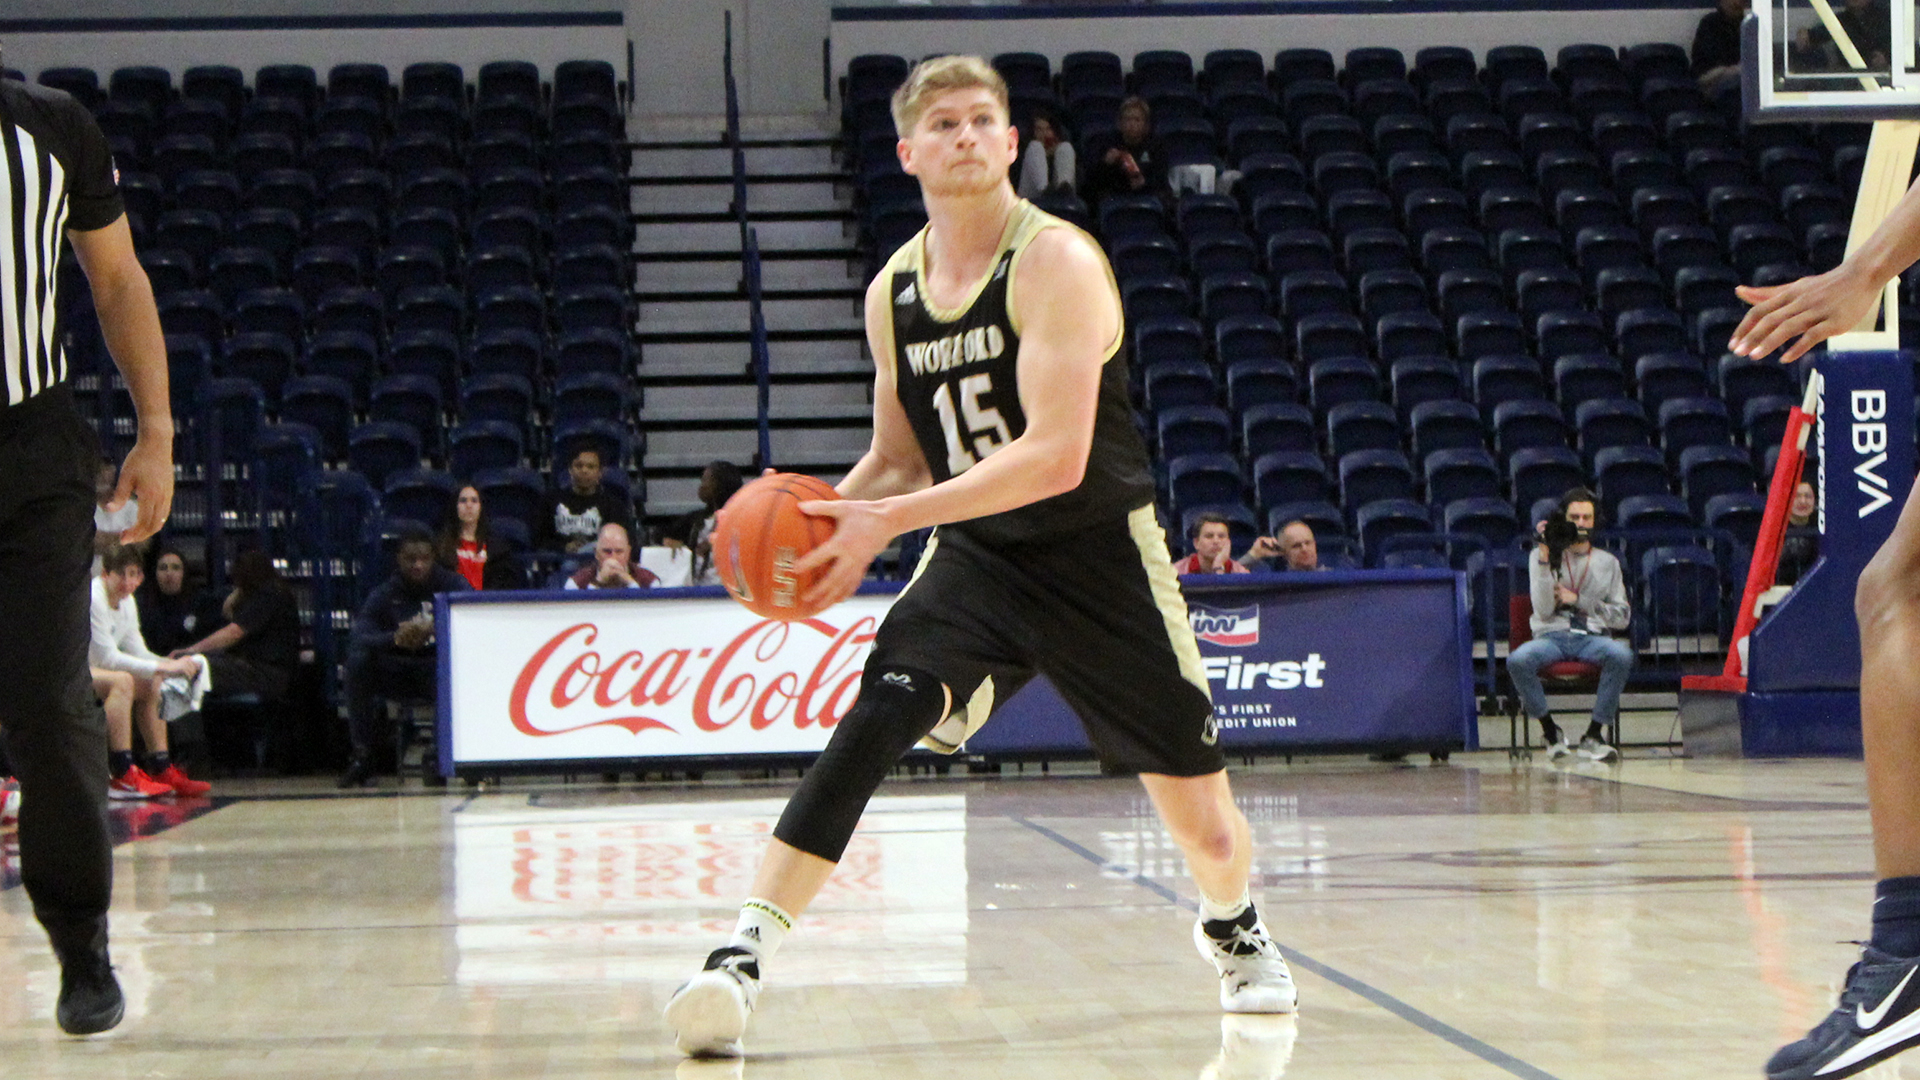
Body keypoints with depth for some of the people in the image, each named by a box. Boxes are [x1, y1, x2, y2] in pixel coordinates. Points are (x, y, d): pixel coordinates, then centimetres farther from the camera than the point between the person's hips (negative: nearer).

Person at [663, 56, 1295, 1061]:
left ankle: (1232, 926, 42)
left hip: (1099, 555, -3)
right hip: (974, 559, 4)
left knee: (1204, 828, 7)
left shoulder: (1056, 261, -18)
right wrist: (822, 520, -7)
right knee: (878, 710, -25)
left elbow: (1055, 457, -28)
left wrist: (888, 520, -31)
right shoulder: (892, 292, 2)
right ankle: (744, 952, -27)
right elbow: (899, 459, 14)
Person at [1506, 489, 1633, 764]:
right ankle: (1551, 732, -14)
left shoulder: (1607, 562, 17)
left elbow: (1622, 617, 11)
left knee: (1621, 655, -35)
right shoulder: (1542, 556, 10)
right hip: (1552, 636, -1)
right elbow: (1544, 611, -2)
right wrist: (1545, 560, -9)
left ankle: (1594, 736, -23)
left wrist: (1578, 600, -2)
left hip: (1592, 637, 1)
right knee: (1517, 660, -35)